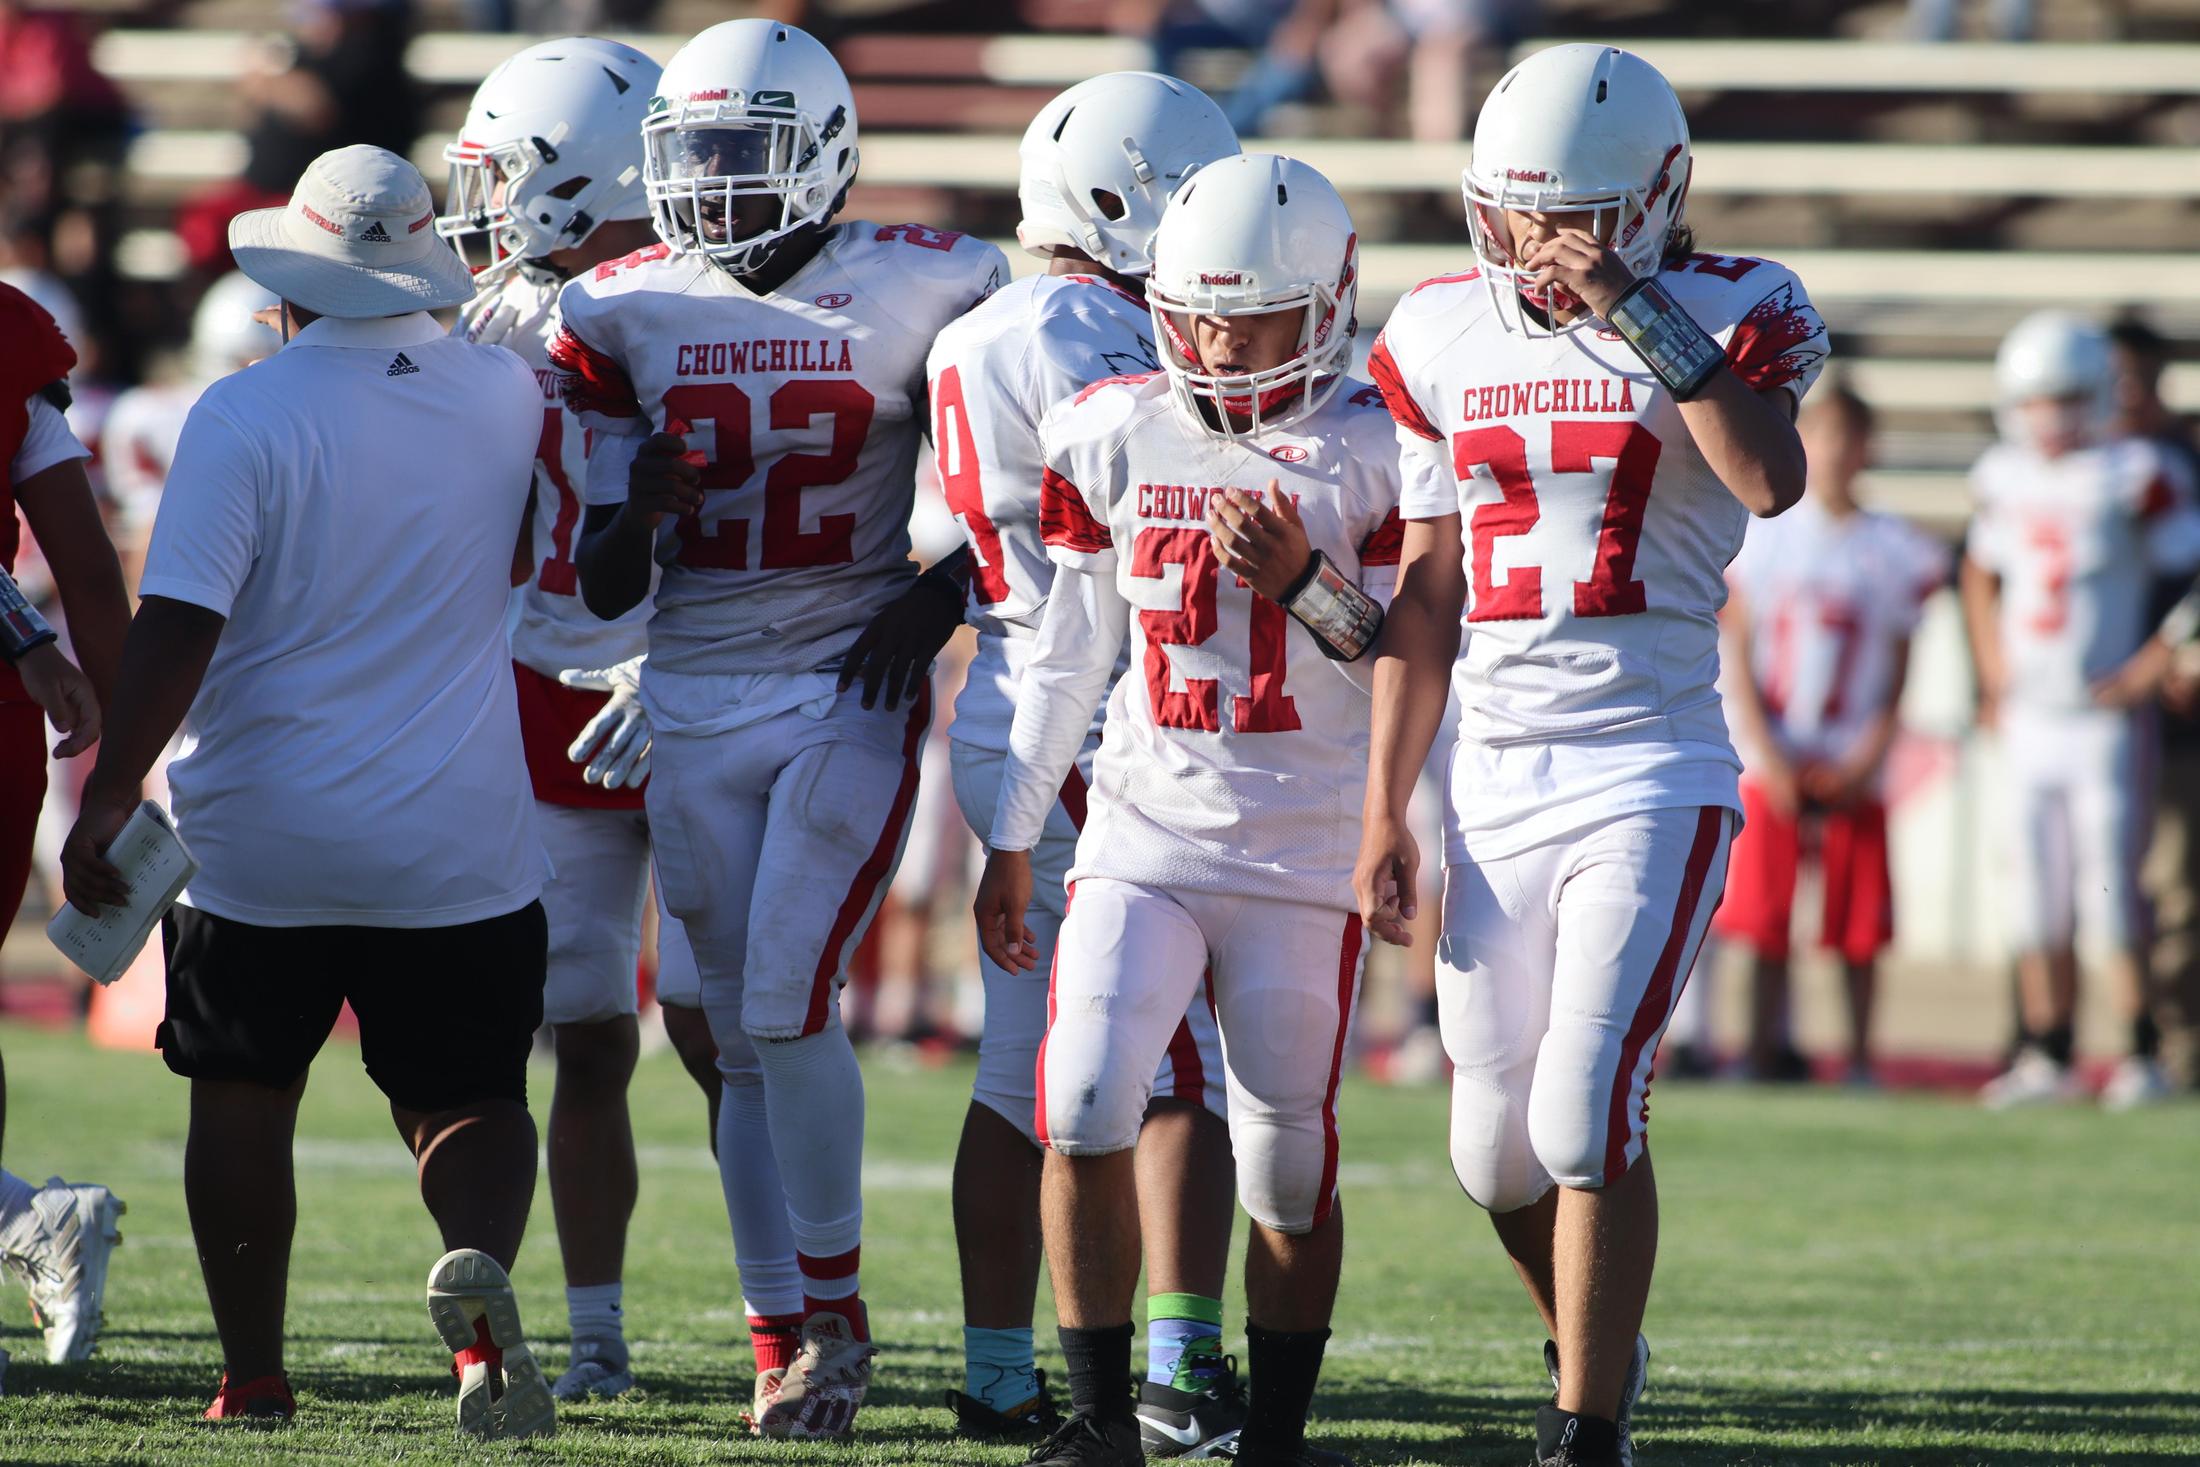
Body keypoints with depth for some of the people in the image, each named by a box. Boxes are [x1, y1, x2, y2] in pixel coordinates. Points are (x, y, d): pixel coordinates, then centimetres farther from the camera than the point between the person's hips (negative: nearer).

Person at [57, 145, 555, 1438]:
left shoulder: (248, 419, -14)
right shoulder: (506, 398, -1)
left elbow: (178, 633, -17)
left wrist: (109, 799, -12)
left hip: (264, 838, -2)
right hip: (460, 839, 2)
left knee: (244, 1101, 14)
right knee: (468, 1094, 10)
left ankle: (255, 1376, 17)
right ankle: (481, 1265, -20)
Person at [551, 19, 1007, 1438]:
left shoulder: (919, 291, -4)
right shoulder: (629, 312, 3)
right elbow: (605, 587, 6)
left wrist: (935, 597, -8)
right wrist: (637, 507, -15)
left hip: (850, 698, -3)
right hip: (694, 710, 3)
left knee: (786, 1006, -14)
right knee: (744, 1039, 6)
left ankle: (836, 1307, 2)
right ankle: (784, 1334, 14)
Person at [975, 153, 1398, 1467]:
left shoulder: (1371, 455, -4)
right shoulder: (1114, 439, 4)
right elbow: (1067, 656, 12)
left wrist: (1304, 583, -20)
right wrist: (1012, 842, 14)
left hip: (1305, 855, -2)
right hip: (1143, 835, 2)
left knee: (1288, 1159, 1)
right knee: (1085, 1107, -14)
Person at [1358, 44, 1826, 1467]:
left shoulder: (1728, 315, -3)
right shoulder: (1447, 337, 8)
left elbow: (1770, 479, -25)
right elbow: (1426, 598, 13)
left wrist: (1636, 310, -25)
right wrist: (1386, 810, 11)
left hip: (1653, 776, -5)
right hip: (1497, 791, 5)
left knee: (1588, 1104, -16)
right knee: (1495, 1147, 8)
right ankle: (1594, 1345, 35)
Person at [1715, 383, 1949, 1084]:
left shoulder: (1894, 552, 4)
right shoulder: (1763, 534, 2)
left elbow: (1896, 683, 5)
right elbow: (1736, 657, 2)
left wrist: (1861, 762, -7)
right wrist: (1769, 754, -6)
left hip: (1850, 765, 0)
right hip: (1772, 757, 0)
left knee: (1859, 924, 0)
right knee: (1765, 915, -1)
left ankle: (1860, 1054, 9)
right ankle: (1769, 1043, 9)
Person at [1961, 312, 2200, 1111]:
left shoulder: (2135, 478, -10)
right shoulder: (2005, 478, 8)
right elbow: (1980, 574, 26)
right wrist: (1994, 673, 16)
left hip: (2105, 717, -6)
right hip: (2029, 722, 6)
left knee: (2111, 897, -8)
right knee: (2038, 902, 8)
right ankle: (2047, 1056, 15)